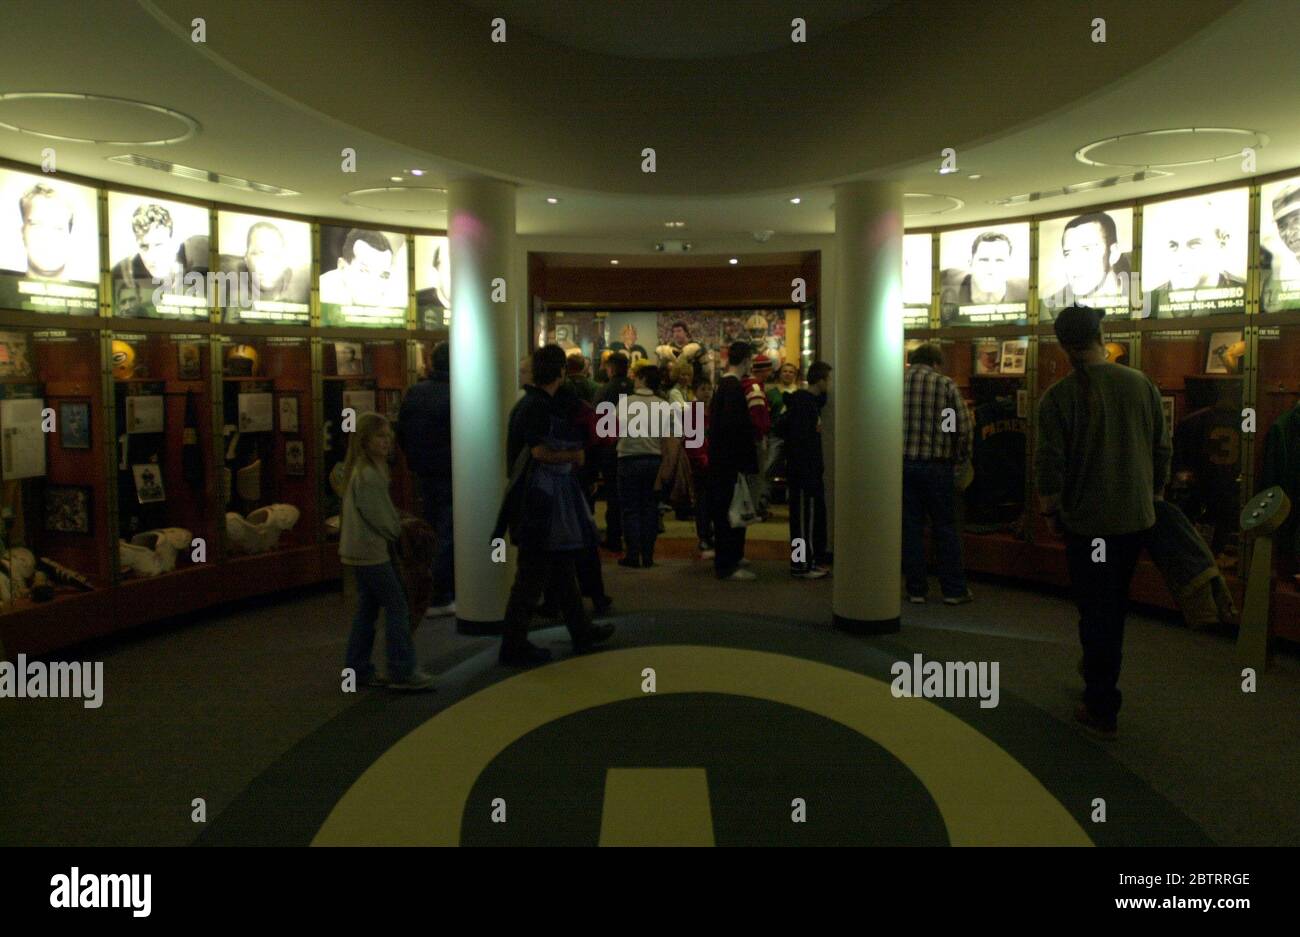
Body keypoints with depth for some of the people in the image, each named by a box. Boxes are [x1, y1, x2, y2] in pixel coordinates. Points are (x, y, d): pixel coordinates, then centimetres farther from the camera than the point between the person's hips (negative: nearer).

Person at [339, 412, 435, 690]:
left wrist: (393, 528, 9)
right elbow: (378, 514, -19)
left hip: (358, 550, 10)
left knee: (367, 608, 14)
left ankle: (359, 669, 21)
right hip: (371, 551, -10)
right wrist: (396, 532, -4)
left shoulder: (359, 470, 13)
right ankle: (402, 672, -2)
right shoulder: (368, 474, -19)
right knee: (396, 605, -5)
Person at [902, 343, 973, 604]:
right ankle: (953, 590, 14)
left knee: (910, 527, 9)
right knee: (945, 529, 8)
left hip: (902, 465, 2)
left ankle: (916, 589, 13)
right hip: (937, 466, -2)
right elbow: (963, 427, -6)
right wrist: (961, 459, 8)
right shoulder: (946, 384, -3)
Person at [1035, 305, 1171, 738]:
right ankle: (1099, 679, 39)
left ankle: (1102, 710, 12)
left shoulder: (1058, 397, -14)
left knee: (1096, 613, 5)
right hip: (1137, 518, 4)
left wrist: (1051, 513, 1)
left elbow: (1049, 465, -14)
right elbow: (1162, 451, 5)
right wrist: (1154, 496, 20)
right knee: (1115, 606, 21)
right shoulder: (1142, 385, -2)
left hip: (1088, 523, -4)